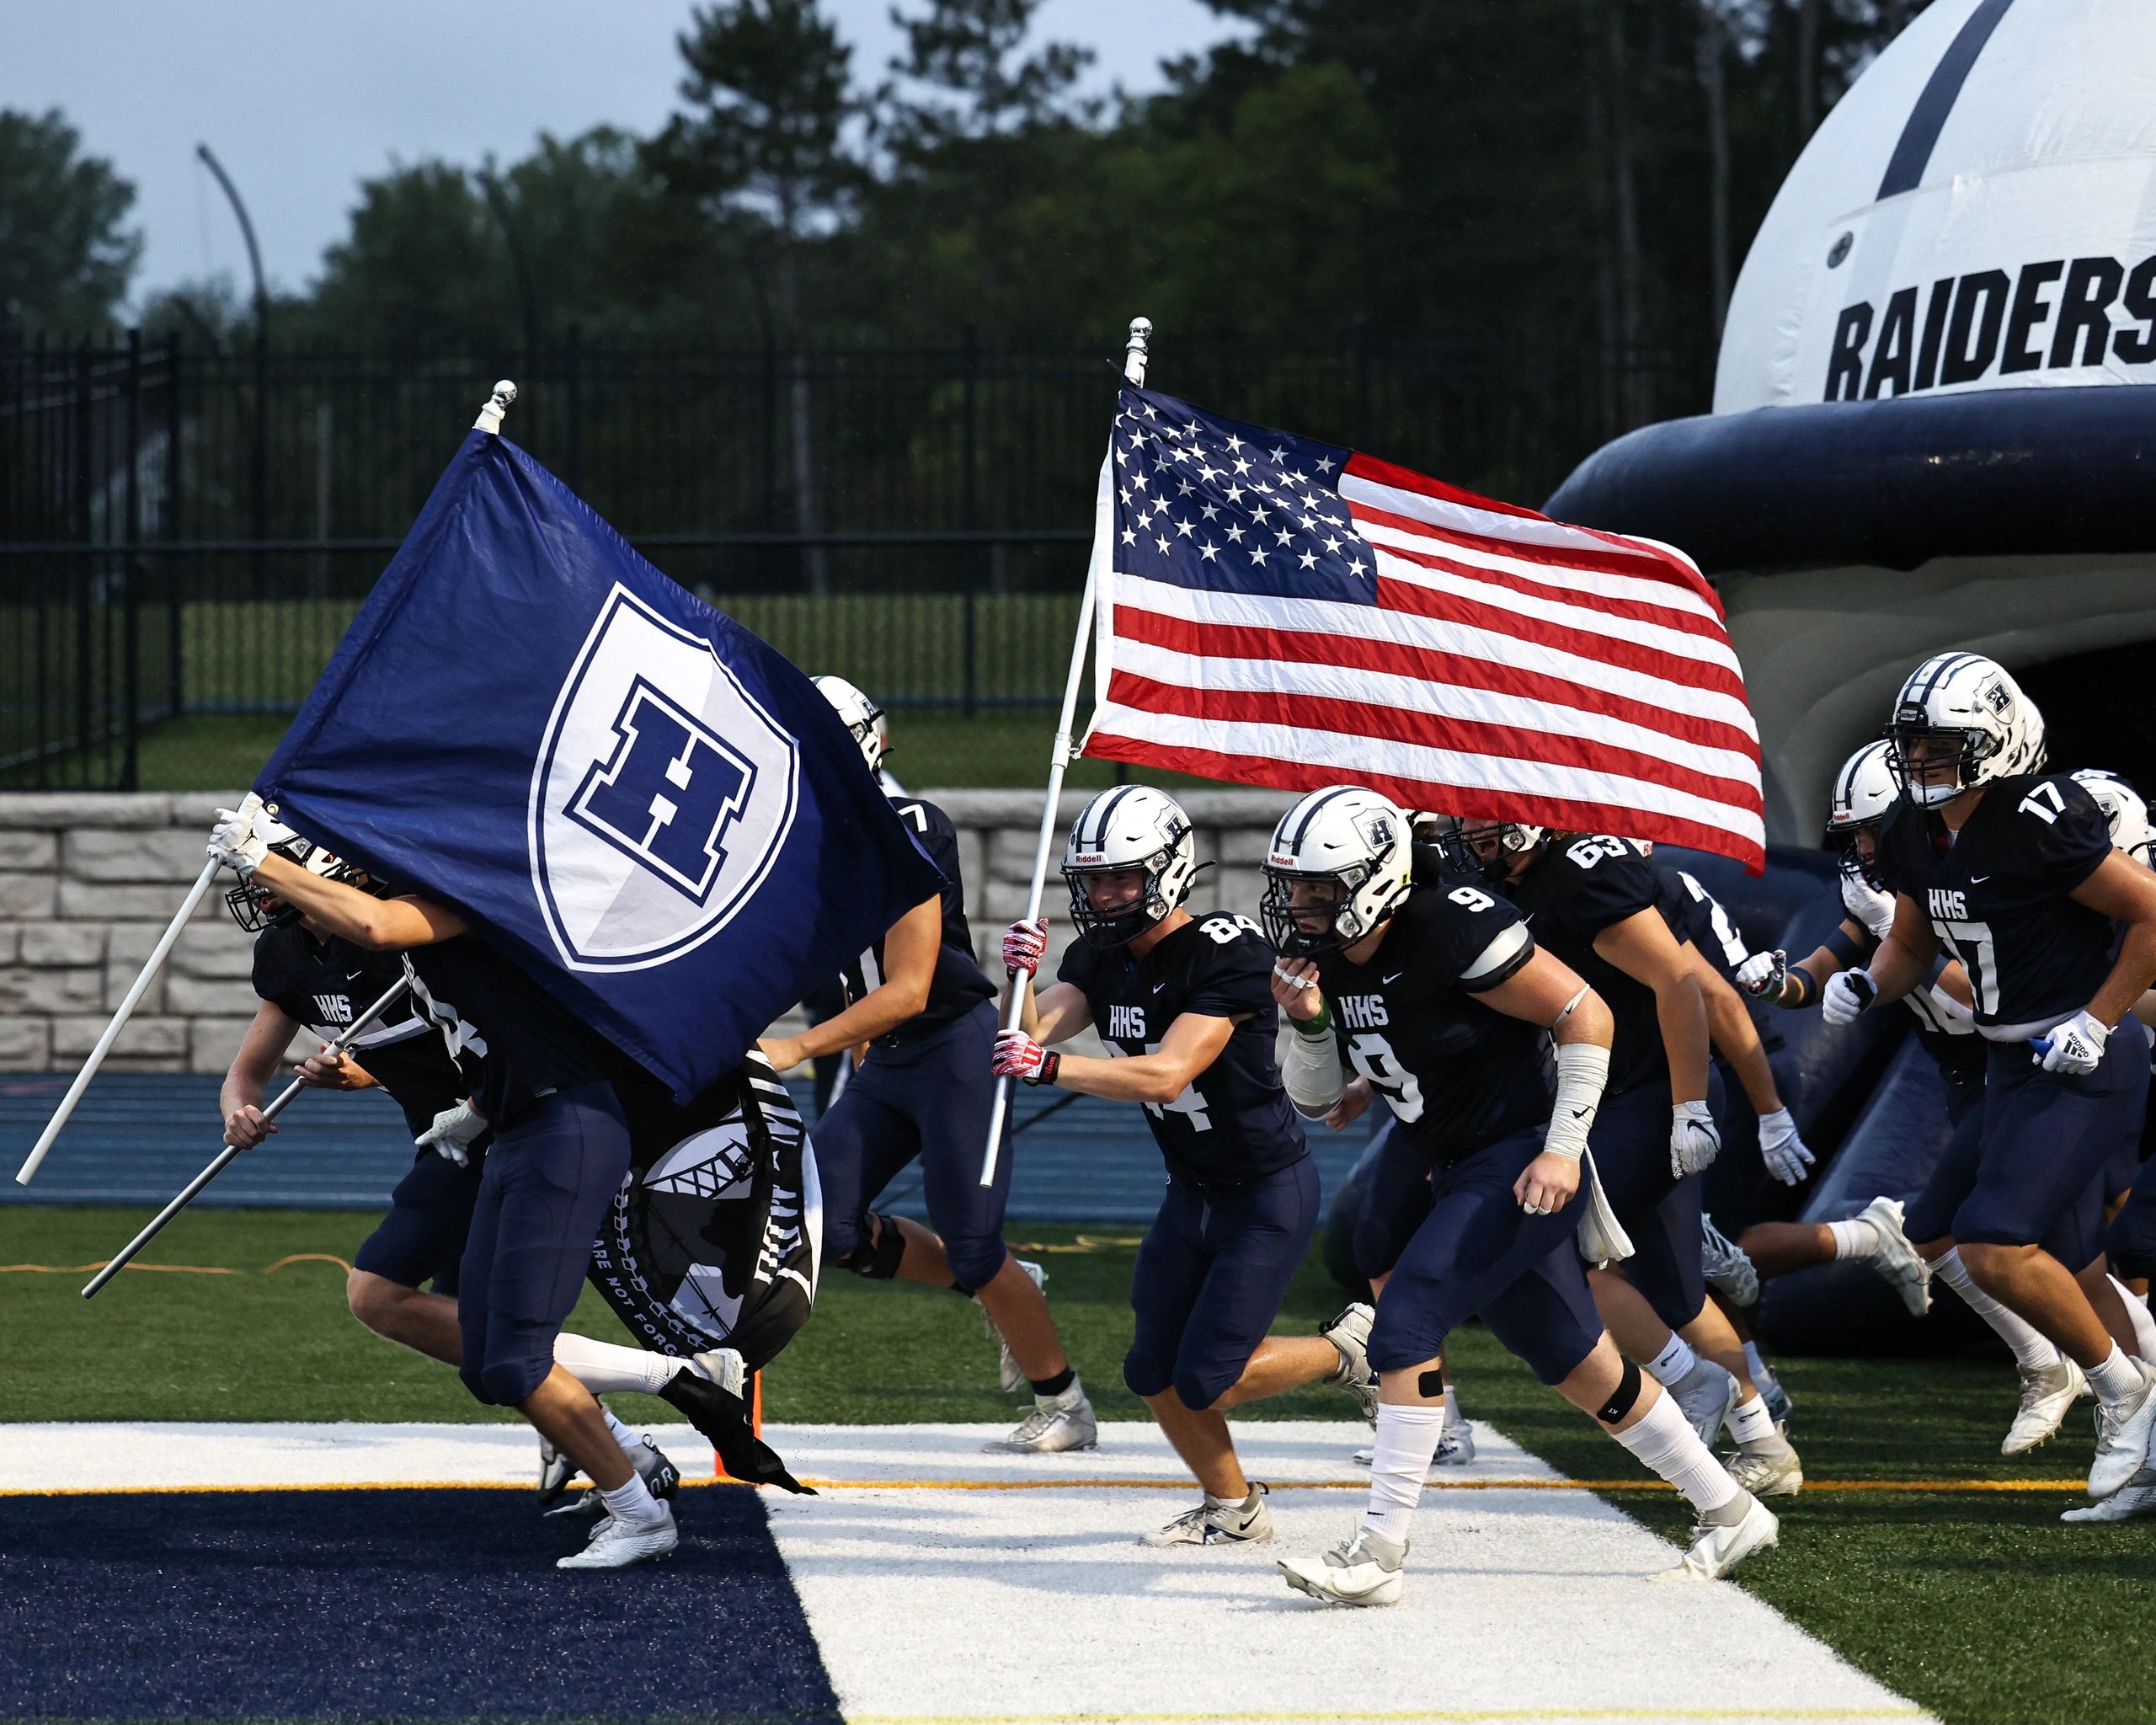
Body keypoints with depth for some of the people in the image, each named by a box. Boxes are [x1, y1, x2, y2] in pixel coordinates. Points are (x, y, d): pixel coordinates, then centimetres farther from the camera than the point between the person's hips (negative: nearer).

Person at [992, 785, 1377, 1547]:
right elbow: (1030, 1035, -14)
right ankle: (1232, 1506, 26)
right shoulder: (1103, 956, -1)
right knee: (1154, 1371, 5)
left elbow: (1167, 1075, -35)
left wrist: (1050, 1066, -44)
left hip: (1268, 1195, -7)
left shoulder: (1227, 955, -24)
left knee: (1207, 1380, -11)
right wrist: (1022, 979, -35)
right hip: (1191, 1192, 7)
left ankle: (1348, 1349, 14)